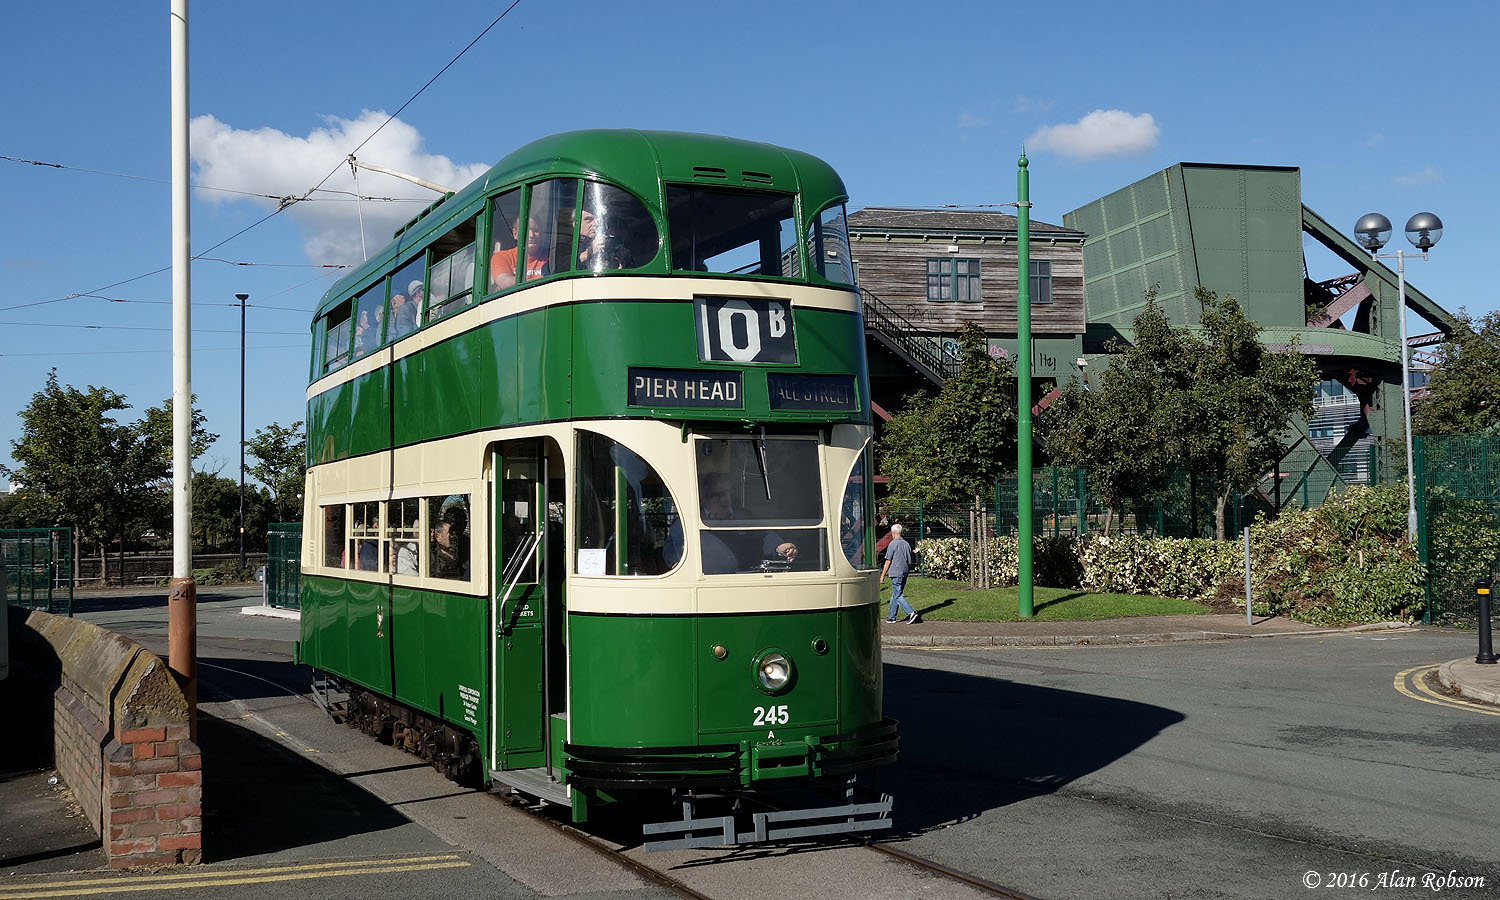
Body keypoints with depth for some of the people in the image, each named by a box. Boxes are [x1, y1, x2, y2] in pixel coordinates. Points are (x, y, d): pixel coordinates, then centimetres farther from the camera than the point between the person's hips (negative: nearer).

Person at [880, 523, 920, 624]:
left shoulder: (892, 544, -11)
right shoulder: (907, 544, 9)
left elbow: (888, 562, -10)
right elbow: (909, 561, 14)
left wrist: (883, 575, -2)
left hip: (896, 573, -7)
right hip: (905, 572, 8)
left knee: (898, 596, -7)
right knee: (895, 595, 15)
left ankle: (912, 613, -20)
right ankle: (891, 617, 19)